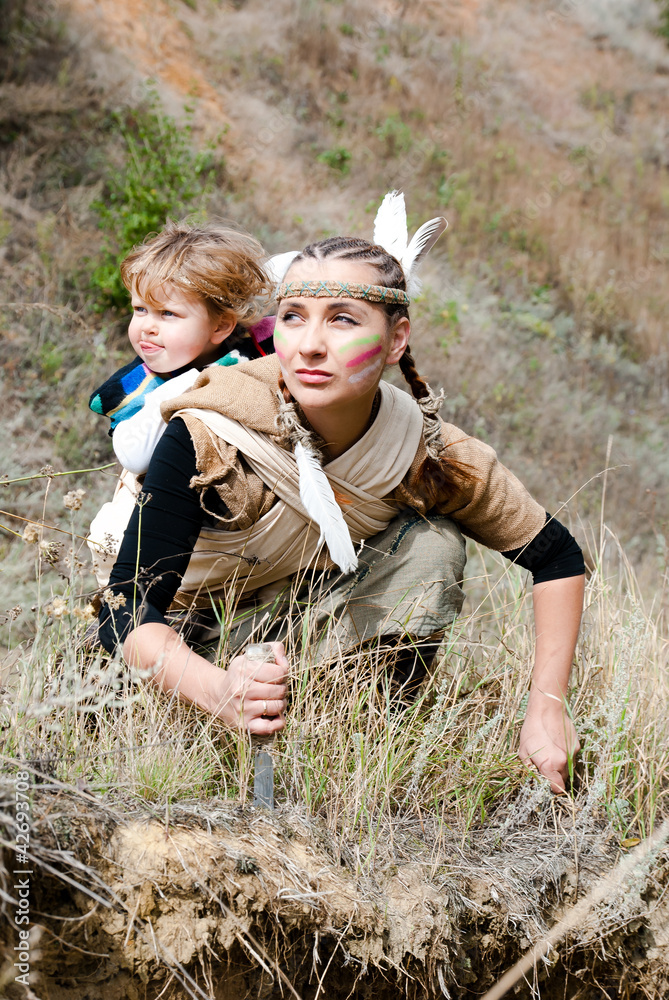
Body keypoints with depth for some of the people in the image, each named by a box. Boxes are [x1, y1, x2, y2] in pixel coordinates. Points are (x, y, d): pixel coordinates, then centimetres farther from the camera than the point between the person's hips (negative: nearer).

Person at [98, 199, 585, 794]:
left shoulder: (426, 452, -23)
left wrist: (547, 707, -21)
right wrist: (217, 690, -54)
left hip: (338, 633, 1)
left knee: (433, 544, -22)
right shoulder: (206, 438, -32)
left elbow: (558, 556, -11)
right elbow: (126, 610, -34)